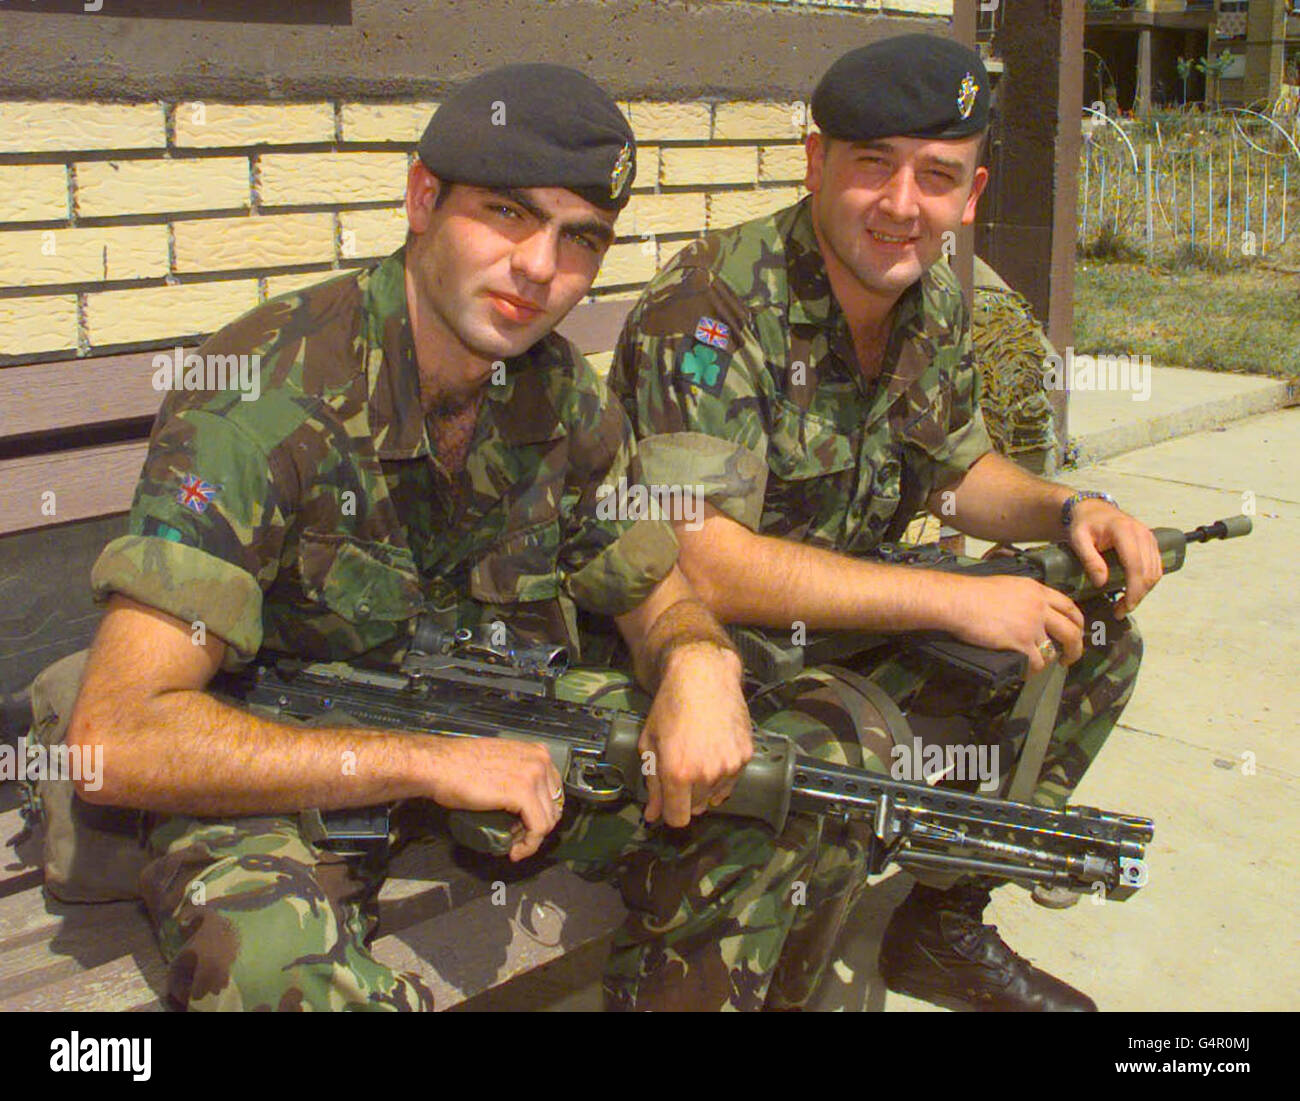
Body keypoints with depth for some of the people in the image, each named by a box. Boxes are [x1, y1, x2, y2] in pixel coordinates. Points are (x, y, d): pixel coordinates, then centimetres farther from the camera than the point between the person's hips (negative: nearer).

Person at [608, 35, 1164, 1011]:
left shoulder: (937, 303, 0)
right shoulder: (710, 310, -25)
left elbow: (958, 471, 16)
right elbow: (698, 564, -32)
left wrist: (1069, 510, -7)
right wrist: (956, 600, -31)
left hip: (843, 618, 8)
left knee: (1097, 637, 3)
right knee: (854, 747, -34)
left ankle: (944, 926, 16)